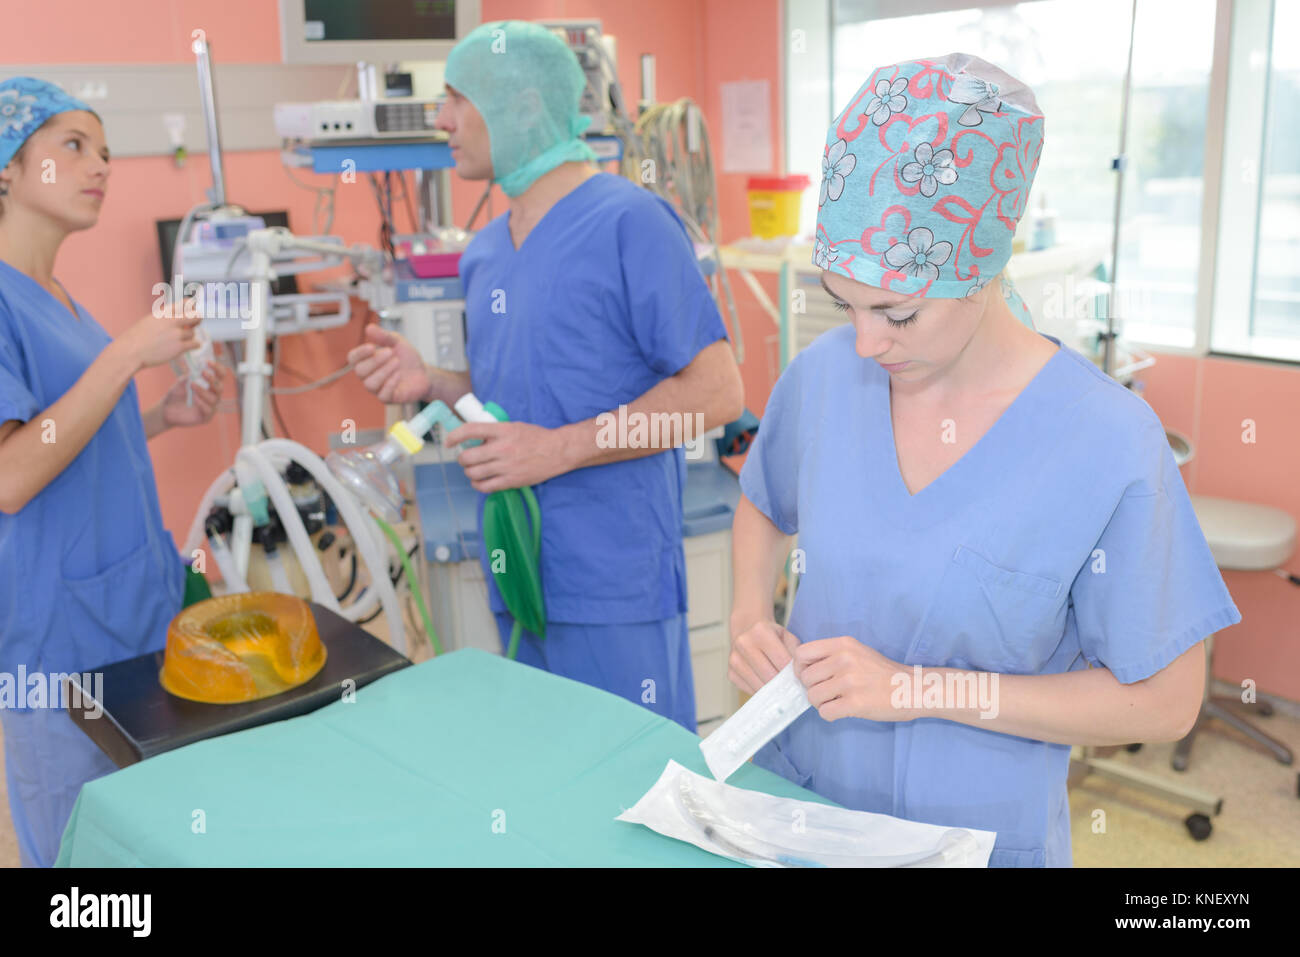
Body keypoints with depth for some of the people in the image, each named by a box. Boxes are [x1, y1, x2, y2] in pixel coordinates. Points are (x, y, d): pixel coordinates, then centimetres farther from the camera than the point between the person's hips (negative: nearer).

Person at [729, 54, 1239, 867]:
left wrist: (920, 688, -22)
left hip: (977, 831, -3)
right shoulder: (824, 375, -10)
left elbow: (1164, 702, -15)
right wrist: (750, 617, -9)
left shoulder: (1107, 442, -21)